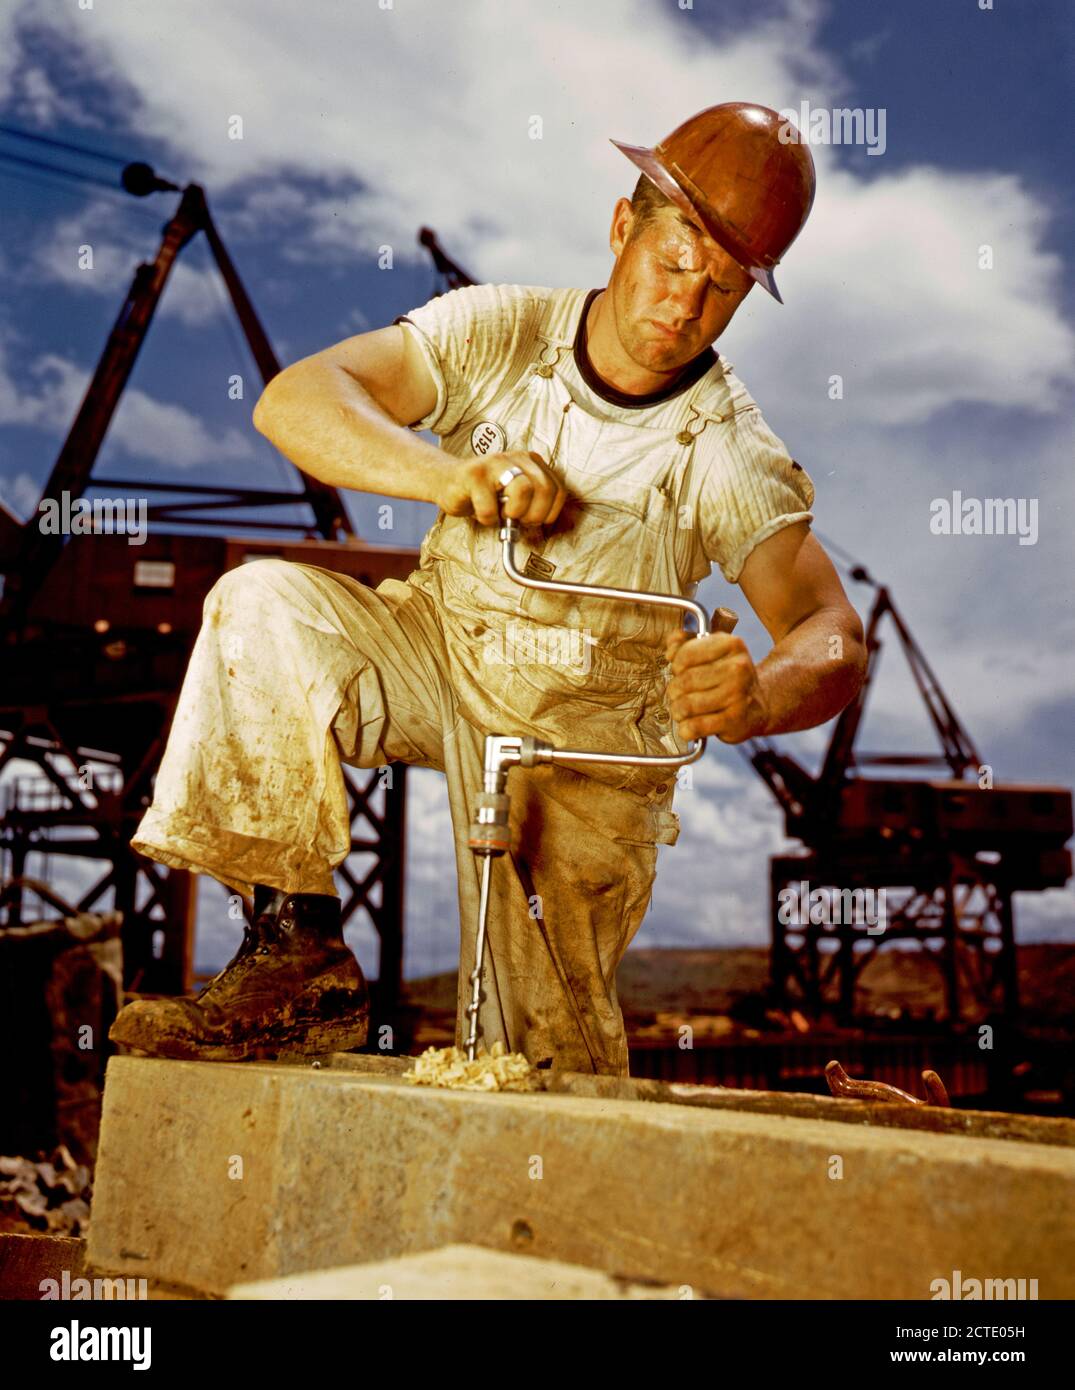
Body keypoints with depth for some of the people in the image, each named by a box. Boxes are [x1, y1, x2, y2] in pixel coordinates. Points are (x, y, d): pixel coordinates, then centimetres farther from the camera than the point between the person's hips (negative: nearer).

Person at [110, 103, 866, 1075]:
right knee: (263, 606, -27)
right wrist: (446, 475, -42)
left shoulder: (733, 457, -16)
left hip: (585, 728, -2)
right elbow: (295, 398, -23)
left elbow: (832, 629, -25)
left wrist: (761, 696, -50)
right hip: (437, 642, 2)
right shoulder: (501, 331, -13)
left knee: (547, 1059, -8)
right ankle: (298, 953, -21)